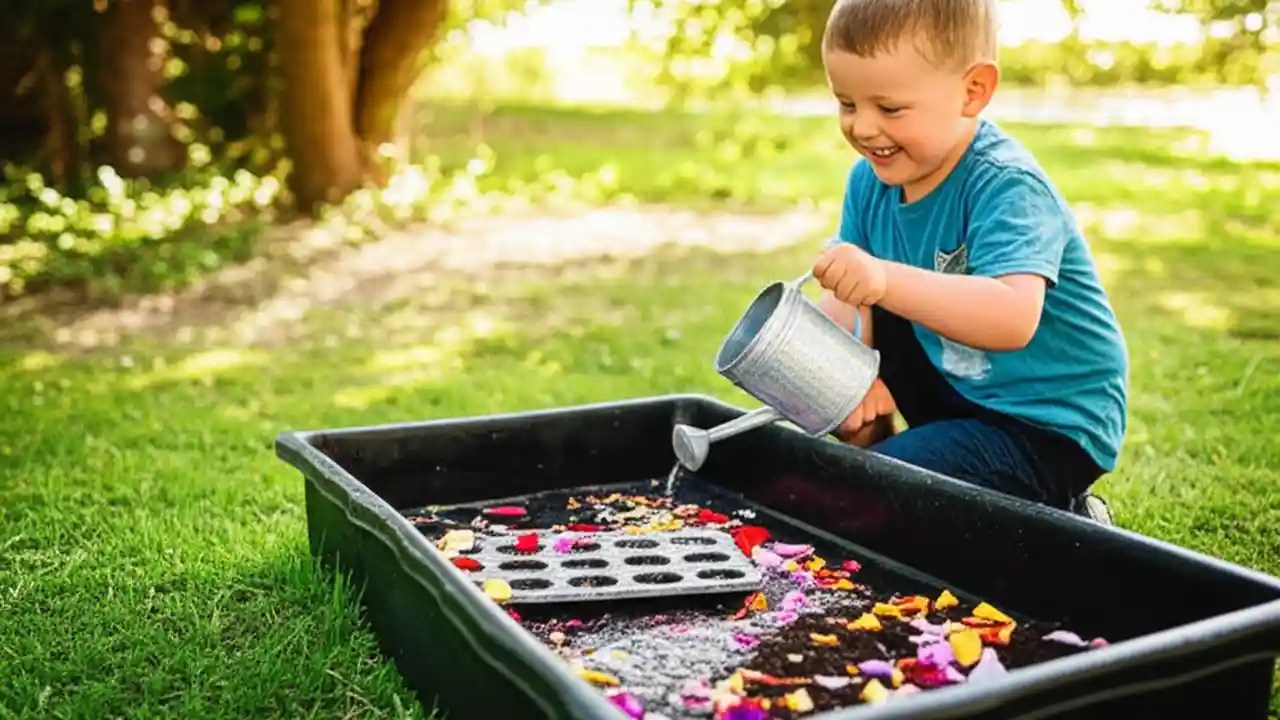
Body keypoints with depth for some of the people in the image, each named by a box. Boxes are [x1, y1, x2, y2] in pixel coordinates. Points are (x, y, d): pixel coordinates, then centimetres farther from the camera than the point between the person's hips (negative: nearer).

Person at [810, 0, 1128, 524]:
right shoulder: (870, 178, -2)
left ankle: (1061, 520, 0)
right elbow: (844, 297, -3)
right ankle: (872, 441, 12)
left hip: (1050, 427, -7)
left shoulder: (1006, 187, -25)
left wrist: (886, 279, -54)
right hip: (956, 391, 7)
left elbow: (1015, 319, -42)